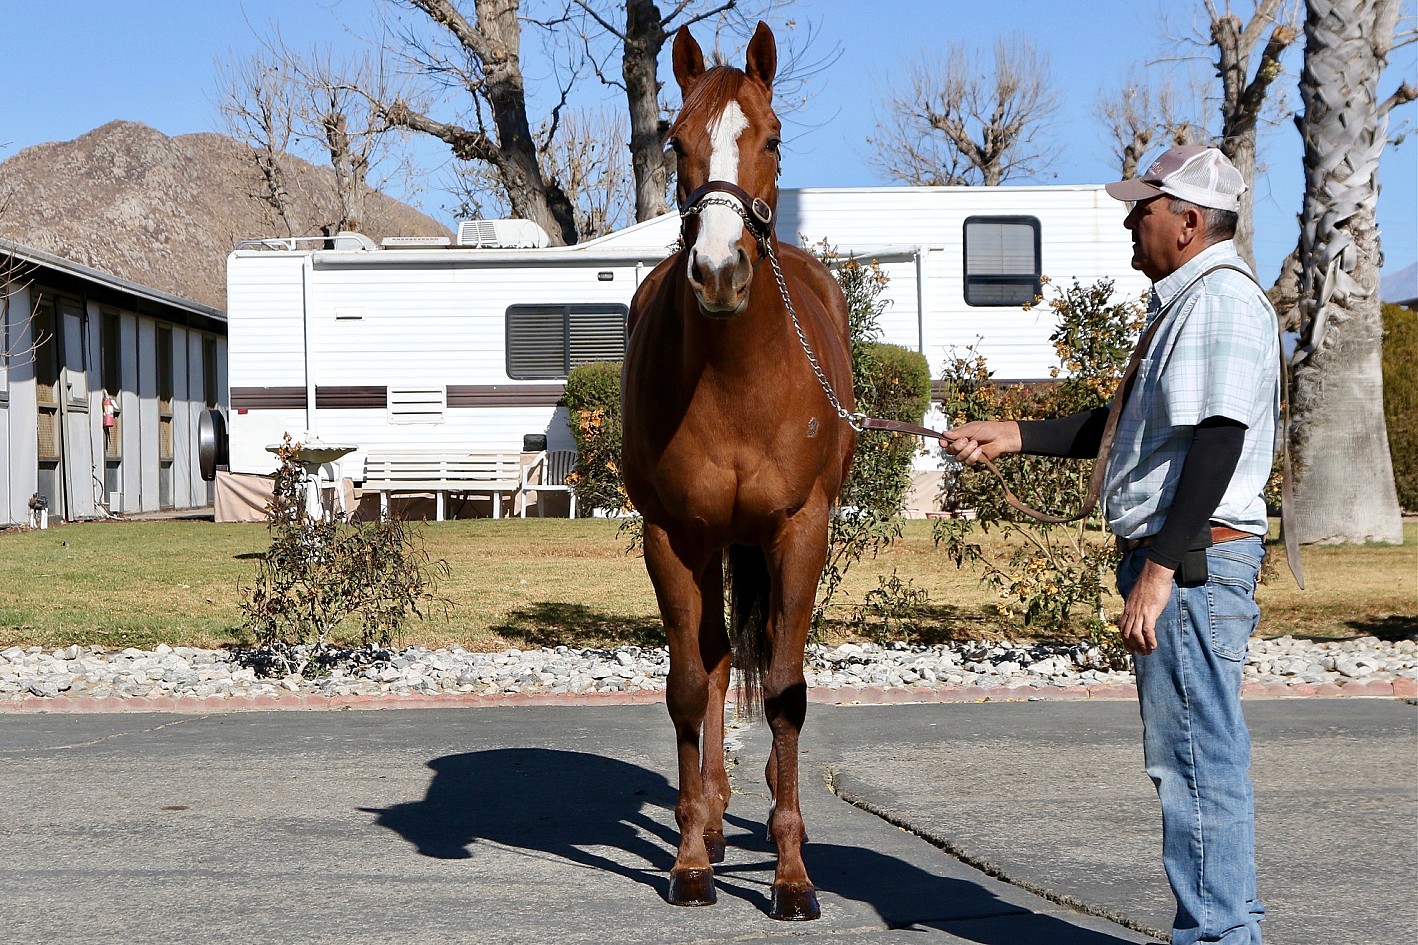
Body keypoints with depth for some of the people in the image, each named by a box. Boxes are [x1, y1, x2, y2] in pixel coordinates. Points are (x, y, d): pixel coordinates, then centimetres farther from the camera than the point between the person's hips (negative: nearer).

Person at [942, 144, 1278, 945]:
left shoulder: (1220, 297, -14)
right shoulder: (1189, 300, 20)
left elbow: (1219, 442, -23)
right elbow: (1131, 427, 26)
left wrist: (1162, 568, -25)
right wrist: (1016, 437, 23)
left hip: (1193, 559, -11)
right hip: (1177, 558, 11)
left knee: (1197, 755, -7)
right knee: (1192, 756, 14)